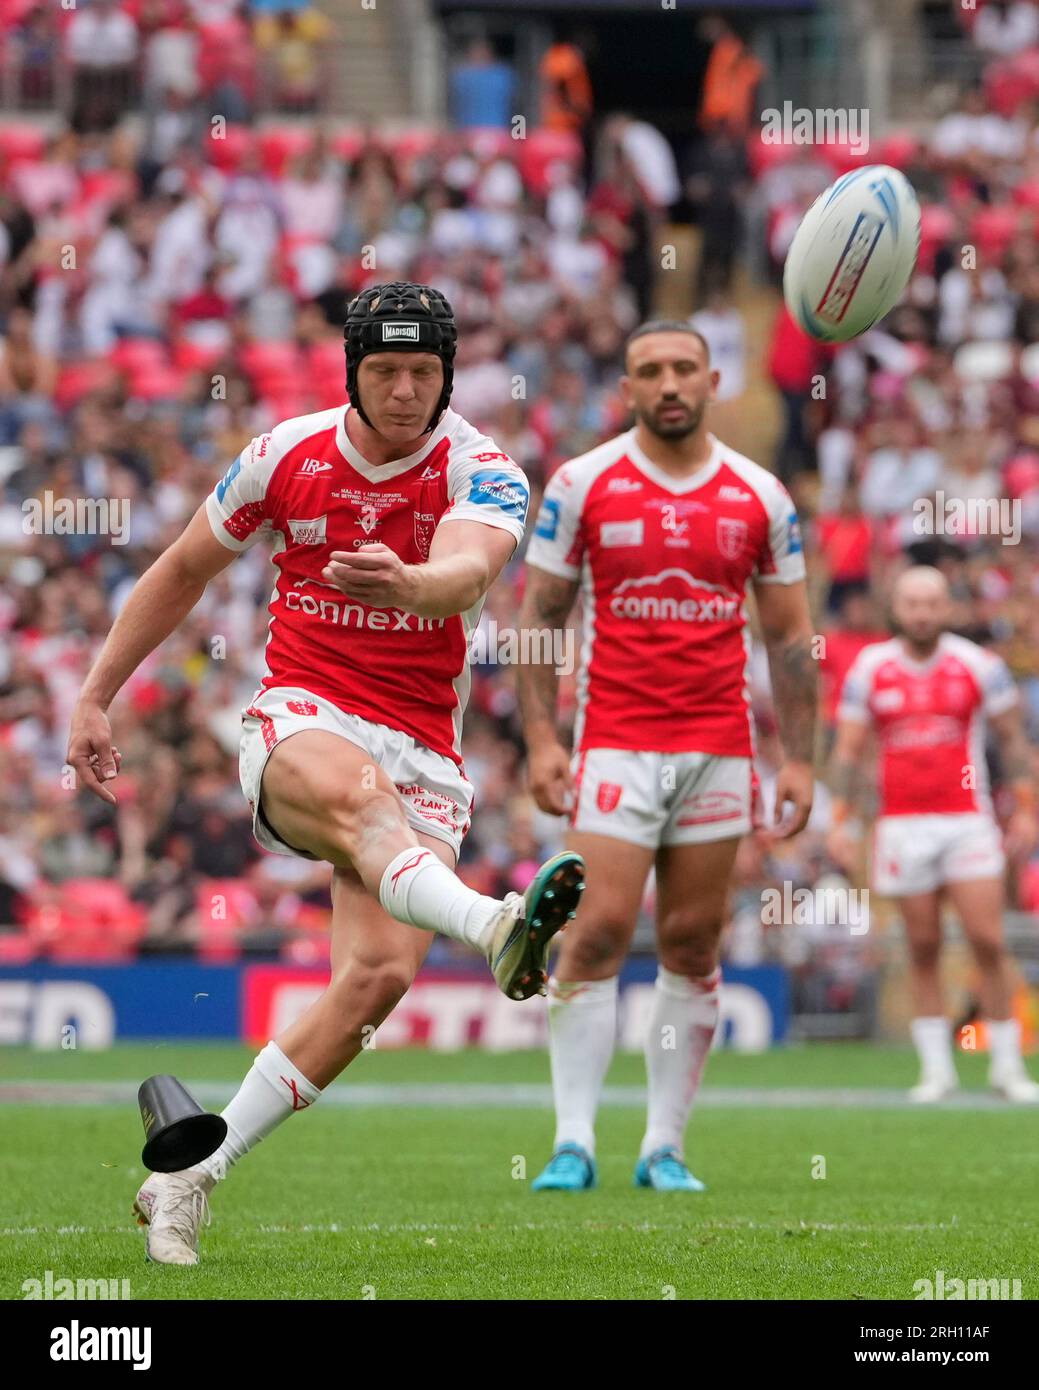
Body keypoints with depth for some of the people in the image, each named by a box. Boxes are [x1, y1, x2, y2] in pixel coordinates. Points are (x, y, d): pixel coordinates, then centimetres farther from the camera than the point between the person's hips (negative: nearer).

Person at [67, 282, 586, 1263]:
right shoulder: (285, 456, 2)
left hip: (423, 751, 1)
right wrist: (95, 696, 17)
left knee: (379, 975, -15)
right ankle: (495, 927, -71)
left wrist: (403, 583, -52)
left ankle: (189, 1176, -5)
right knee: (357, 791, -39)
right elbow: (183, 570, 17)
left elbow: (468, 572, -28)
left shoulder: (481, 472, -5)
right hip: (297, 722, -1)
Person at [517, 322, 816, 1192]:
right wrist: (540, 739, -5)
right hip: (615, 744, -2)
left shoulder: (760, 497, 6)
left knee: (694, 947, 2)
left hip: (719, 748, 2)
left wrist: (799, 759, 5)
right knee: (598, 933, -11)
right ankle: (574, 1142, -7)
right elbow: (540, 614, 4)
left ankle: (666, 1145, 9)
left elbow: (789, 636, 11)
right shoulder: (582, 485, 1)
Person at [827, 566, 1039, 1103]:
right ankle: (936, 1068, 10)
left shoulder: (977, 666, 1)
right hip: (902, 826, 1)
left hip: (967, 820, -1)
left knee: (988, 941, -7)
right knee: (923, 947, 3)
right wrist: (839, 821, 0)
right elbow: (847, 751, 7)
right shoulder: (869, 670, 4)